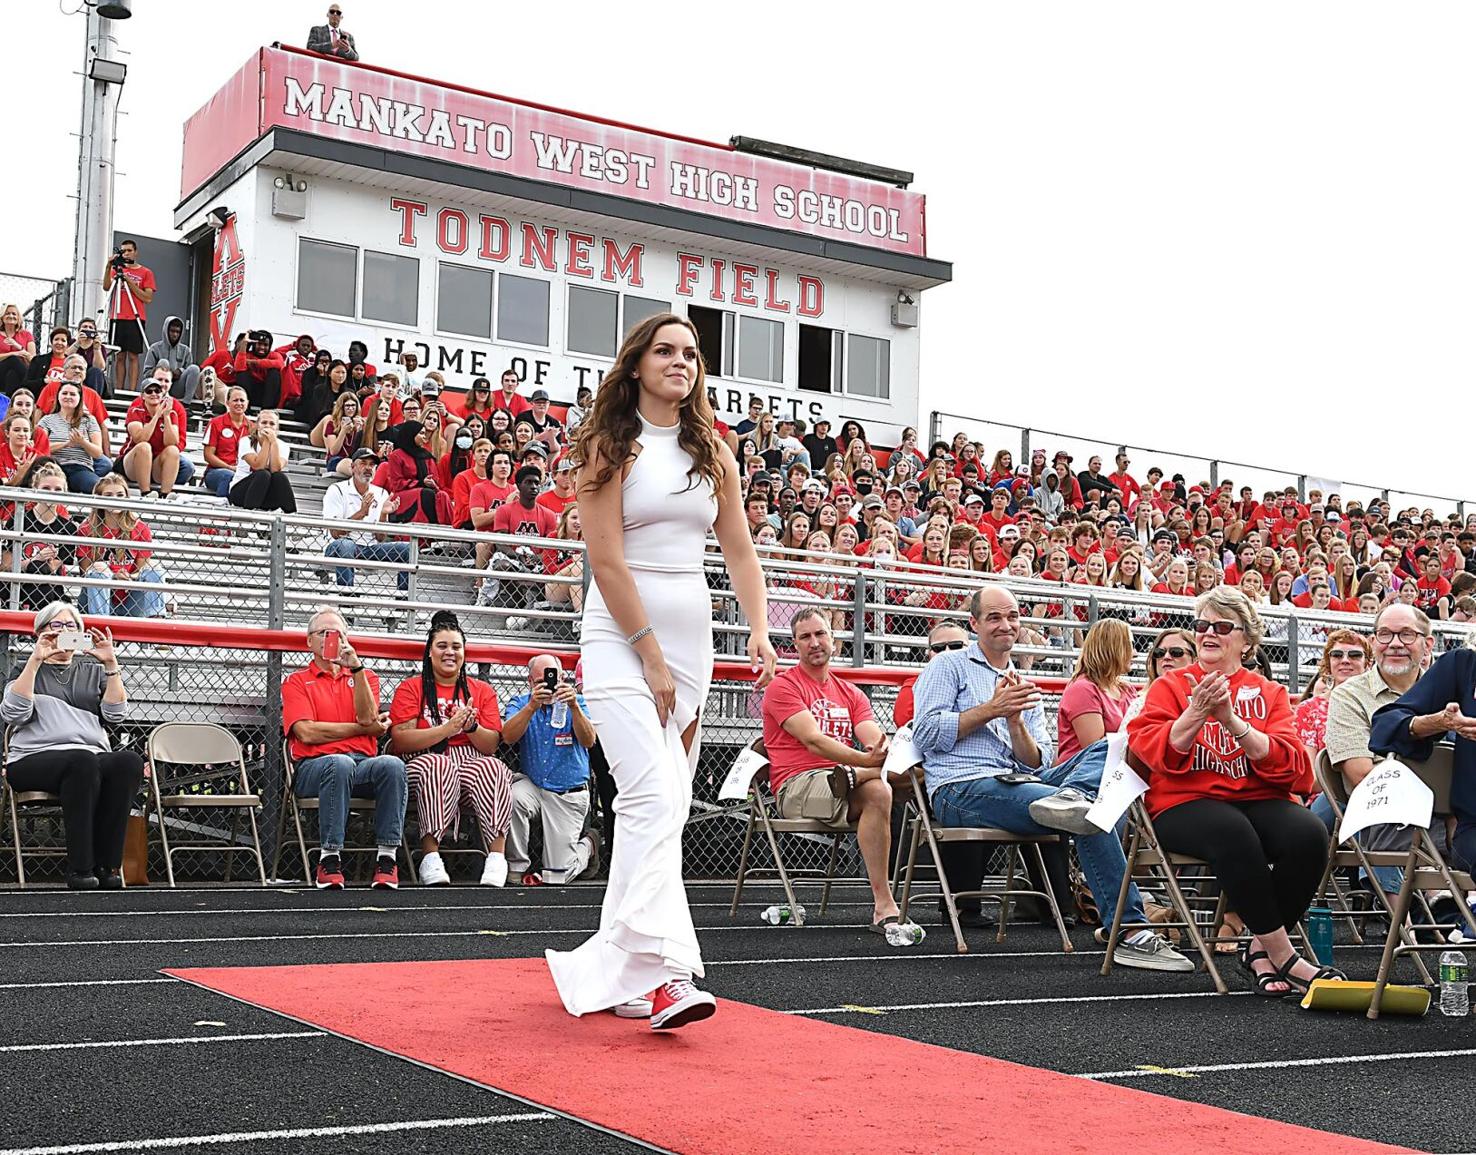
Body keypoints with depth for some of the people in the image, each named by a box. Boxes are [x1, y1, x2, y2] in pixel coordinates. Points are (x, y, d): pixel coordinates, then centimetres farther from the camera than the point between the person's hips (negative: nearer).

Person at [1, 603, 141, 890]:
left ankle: (107, 865, -33)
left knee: (130, 760, -32)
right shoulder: (27, 670, 20)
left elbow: (114, 715, 8)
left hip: (93, 756, 3)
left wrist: (111, 665, 1)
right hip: (35, 758, -3)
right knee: (82, 761, -38)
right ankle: (80, 868, -36)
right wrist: (35, 660, -5)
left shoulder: (93, 670, 25)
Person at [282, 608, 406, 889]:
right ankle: (330, 858, -31)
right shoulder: (296, 682, 15)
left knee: (392, 765, -33)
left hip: (363, 765, 2)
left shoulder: (365, 676, 22)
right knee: (340, 763, -39)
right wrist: (363, 728, 0)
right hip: (314, 767, -2)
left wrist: (356, 667, -6)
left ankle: (387, 857, -29)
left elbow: (367, 716, 0)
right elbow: (307, 733, -3)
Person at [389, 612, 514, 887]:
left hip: (473, 765, 2)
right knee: (440, 765, -37)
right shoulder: (410, 688, 11)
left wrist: (471, 727, -11)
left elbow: (491, 745, 10)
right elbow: (400, 740, -3)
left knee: (494, 768, -32)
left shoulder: (482, 691, 19)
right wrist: (448, 728, -12)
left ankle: (497, 855, -38)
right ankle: (431, 857, -39)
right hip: (425, 764, -2)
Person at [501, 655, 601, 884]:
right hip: (532, 785, 2)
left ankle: (587, 847, 30)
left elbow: (588, 741, -18)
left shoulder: (577, 702, -3)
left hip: (569, 793, -2)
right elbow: (508, 736, -17)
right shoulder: (520, 703, 2)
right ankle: (515, 868, -15)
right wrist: (532, 706, -32)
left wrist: (573, 707, -35)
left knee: (557, 876, -6)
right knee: (513, 798, -35)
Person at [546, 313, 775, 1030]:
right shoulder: (611, 446, -3)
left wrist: (760, 630, -3)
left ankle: (609, 972, 14)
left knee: (666, 806, 5)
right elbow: (607, 561, -10)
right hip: (621, 634, -6)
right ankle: (663, 971, -25)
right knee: (654, 796, -20)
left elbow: (739, 550, 13)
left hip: (691, 634, 6)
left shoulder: (714, 453, 14)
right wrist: (652, 656, -13)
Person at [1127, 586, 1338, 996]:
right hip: (1187, 801, -2)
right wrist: (1197, 713, -17)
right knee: (1232, 832, -36)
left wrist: (1234, 722, -14)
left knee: (1308, 834, -29)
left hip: (1258, 799, 3)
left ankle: (1261, 948, -11)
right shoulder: (1170, 686, 12)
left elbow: (1291, 766, -2)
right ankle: (1283, 955, -23)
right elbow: (1153, 753, -4)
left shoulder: (1268, 693, 15)